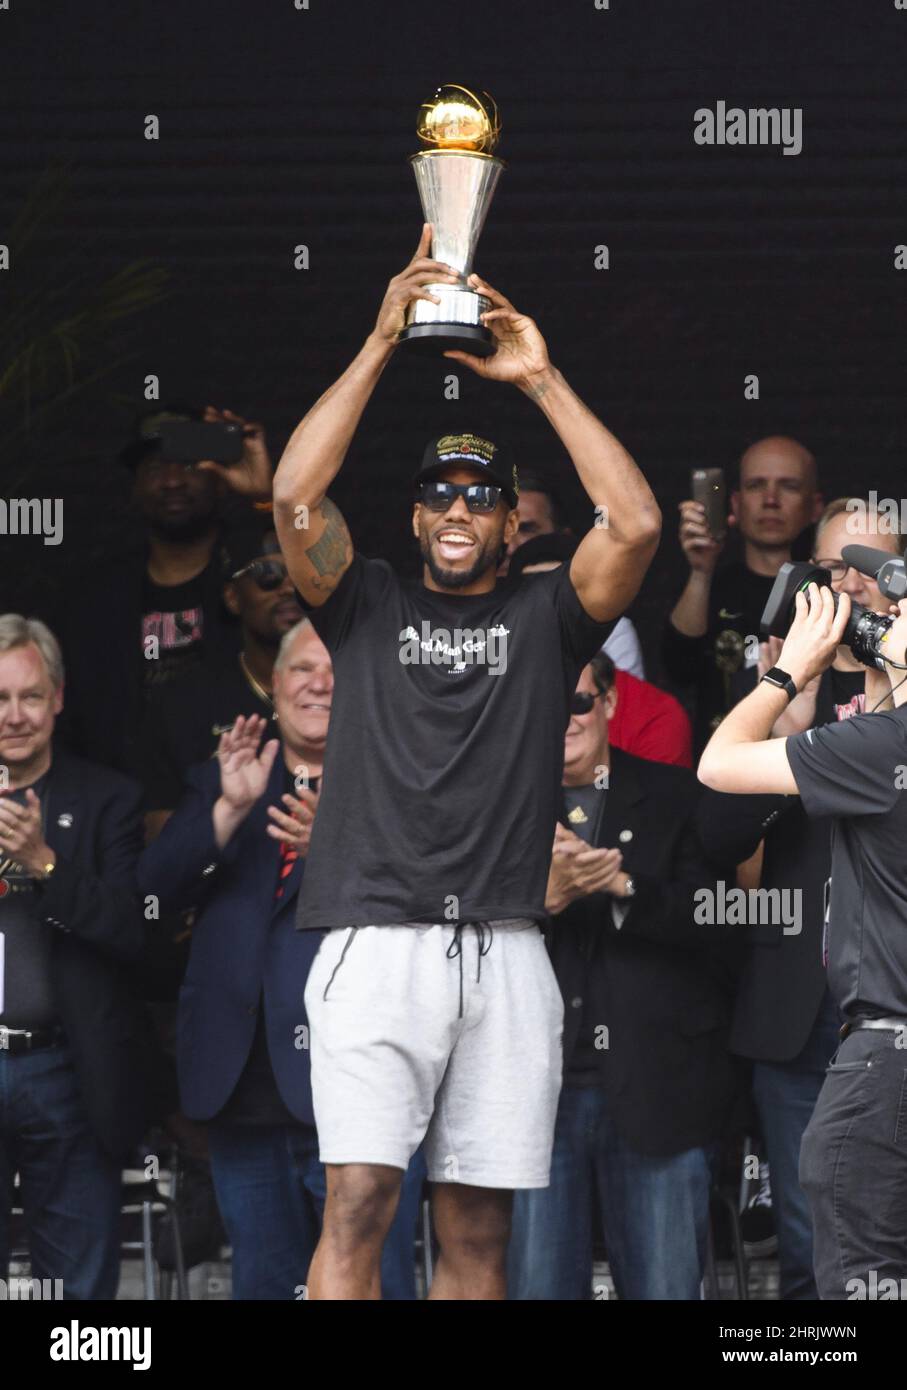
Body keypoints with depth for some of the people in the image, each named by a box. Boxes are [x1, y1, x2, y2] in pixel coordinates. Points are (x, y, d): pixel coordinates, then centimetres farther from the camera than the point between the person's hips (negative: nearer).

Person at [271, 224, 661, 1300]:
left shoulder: (543, 621, 16)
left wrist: (541, 380, -1)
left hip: (505, 957, 2)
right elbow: (296, 497, -2)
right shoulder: (366, 607, 15)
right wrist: (380, 343, -4)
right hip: (378, 939, -2)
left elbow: (636, 524, 0)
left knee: (478, 1230, 2)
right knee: (356, 1208, -13)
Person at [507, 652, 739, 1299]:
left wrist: (624, 886, -16)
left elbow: (718, 931, -3)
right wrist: (543, 897, -16)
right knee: (538, 1286, 0)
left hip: (656, 1092, -1)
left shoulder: (675, 800, 8)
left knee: (666, 1286, 0)